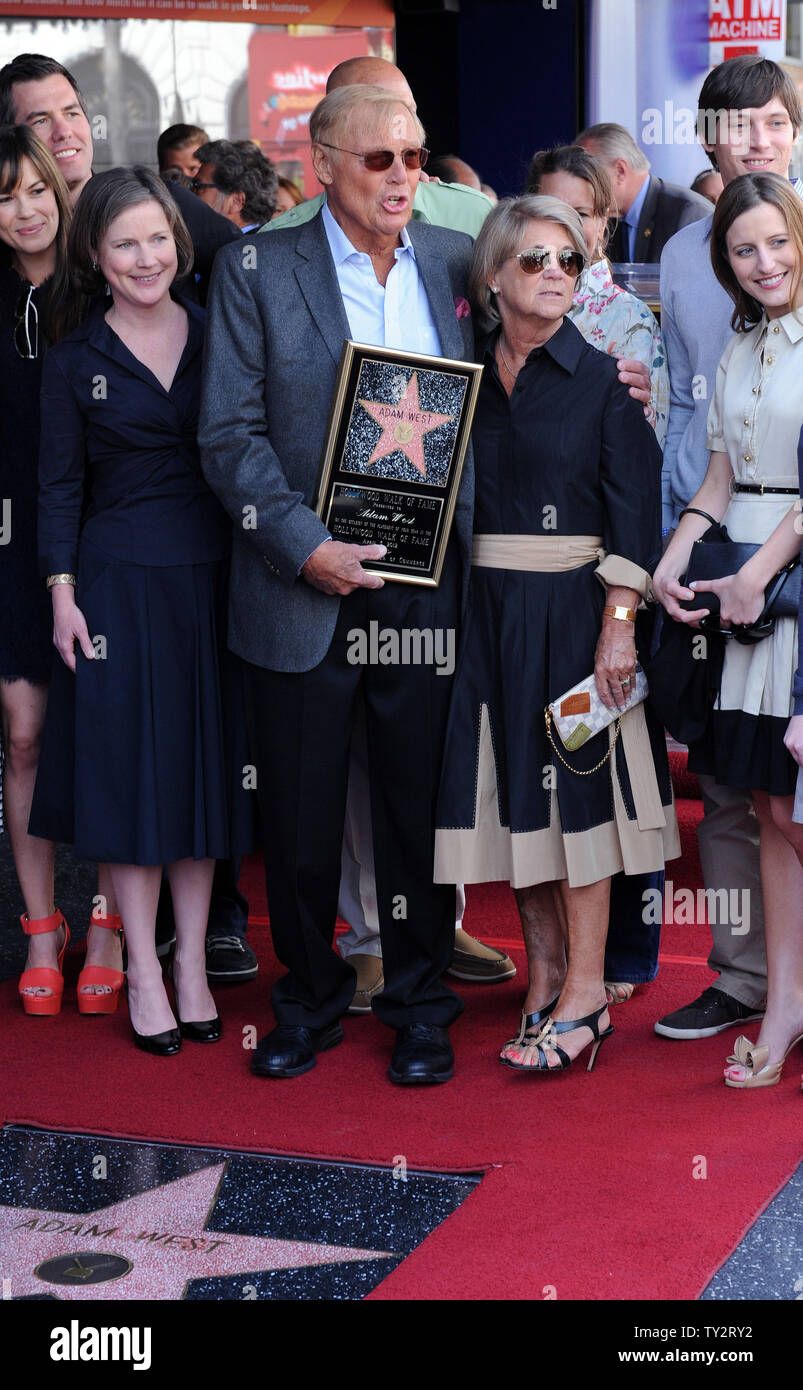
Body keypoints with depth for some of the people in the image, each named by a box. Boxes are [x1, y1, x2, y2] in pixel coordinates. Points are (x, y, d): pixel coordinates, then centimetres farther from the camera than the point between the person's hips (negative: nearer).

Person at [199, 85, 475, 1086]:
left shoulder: (455, 261, 7)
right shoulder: (256, 271, -2)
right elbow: (230, 436, -6)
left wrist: (469, 534, -1)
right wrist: (306, 546, -15)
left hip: (426, 582, 2)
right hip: (304, 584, -2)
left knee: (420, 804, 8)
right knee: (300, 815, 8)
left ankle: (420, 1003, 24)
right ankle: (308, 997, 27)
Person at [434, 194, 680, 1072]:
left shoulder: (602, 378, -2)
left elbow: (633, 508, -6)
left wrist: (619, 625, -14)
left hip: (573, 605, -4)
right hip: (486, 606, 4)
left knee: (572, 786, -3)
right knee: (514, 789, 5)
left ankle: (583, 995, 1)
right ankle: (545, 983, 14)